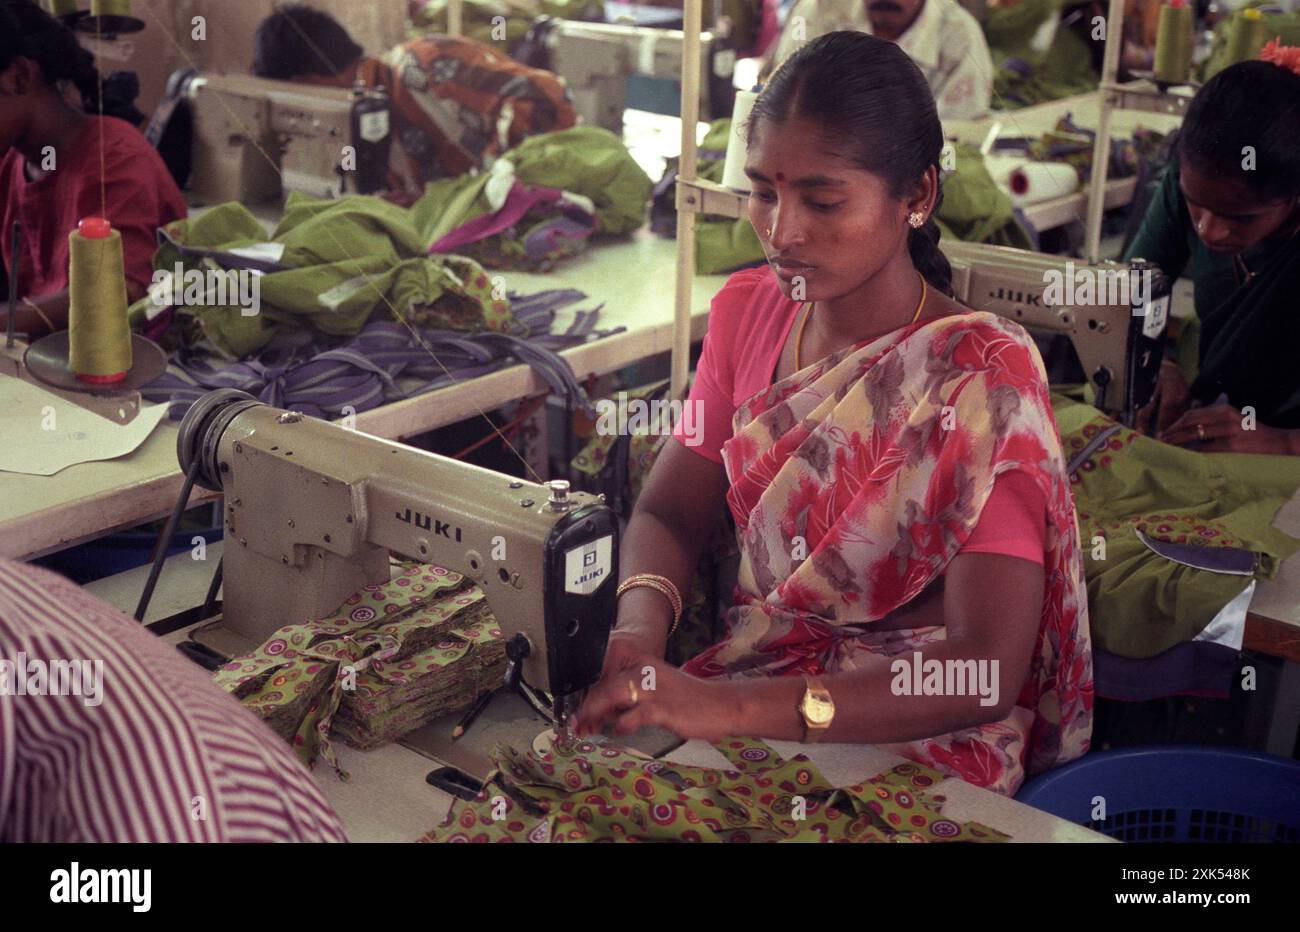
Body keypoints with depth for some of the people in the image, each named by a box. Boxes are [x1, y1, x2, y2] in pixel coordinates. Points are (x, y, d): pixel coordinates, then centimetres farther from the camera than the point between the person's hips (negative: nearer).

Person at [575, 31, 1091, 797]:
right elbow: (668, 512, 3)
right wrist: (639, 629, -20)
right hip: (751, 670, 5)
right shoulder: (747, 310, 1)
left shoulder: (982, 375, -19)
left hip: (914, 741, -5)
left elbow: (985, 673, -25)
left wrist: (734, 708, -35)